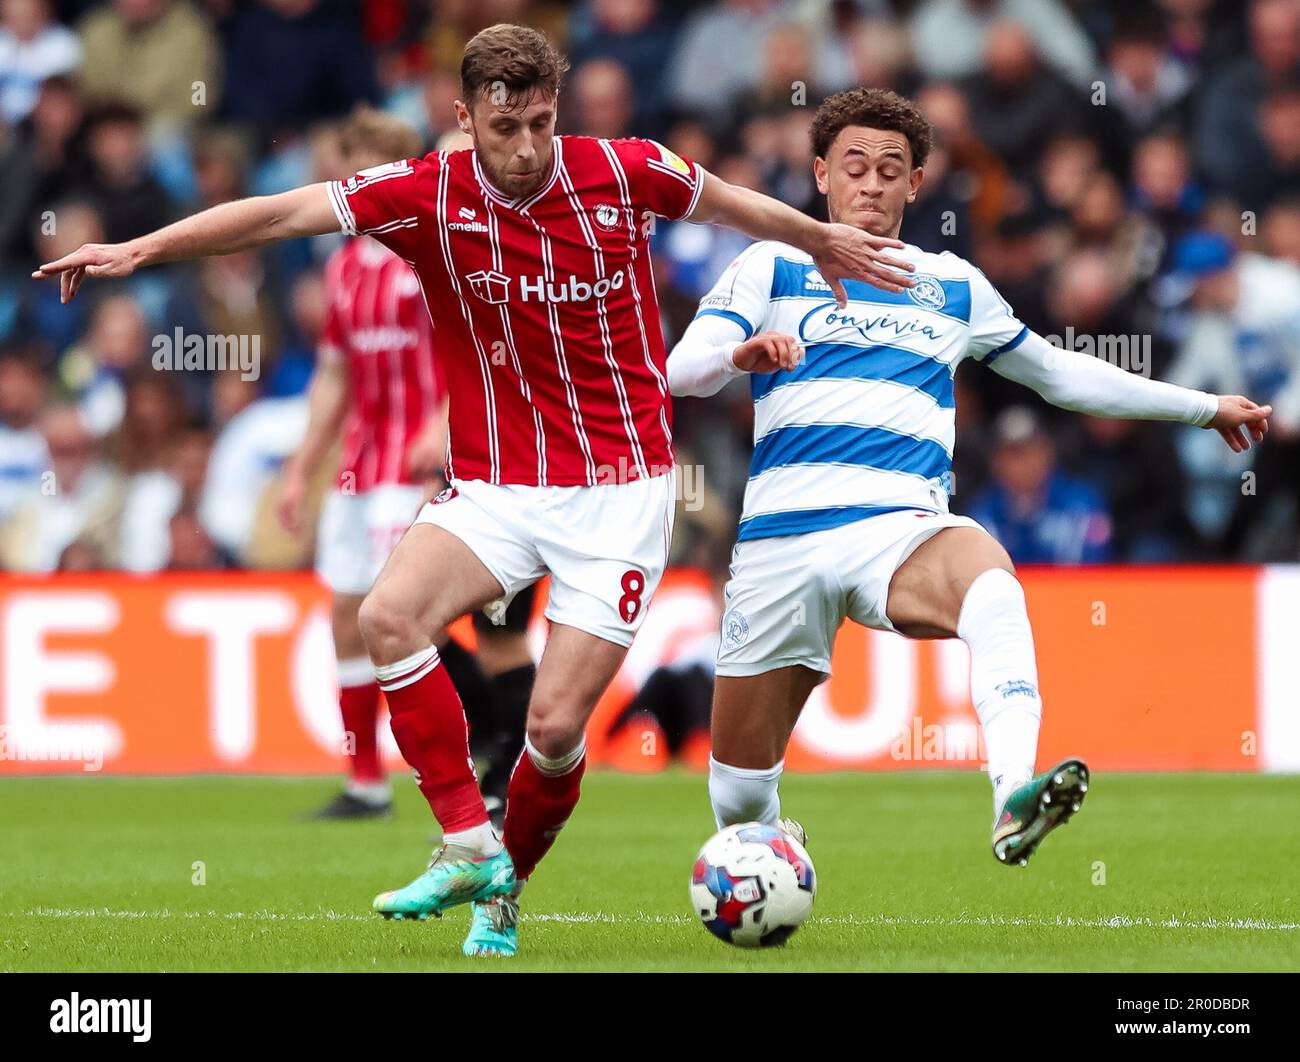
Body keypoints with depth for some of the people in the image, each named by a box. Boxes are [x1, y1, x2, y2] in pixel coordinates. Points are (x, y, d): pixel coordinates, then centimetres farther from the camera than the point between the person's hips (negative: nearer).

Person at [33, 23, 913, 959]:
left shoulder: (625, 174, -7)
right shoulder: (427, 196, -8)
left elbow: (727, 203, 14)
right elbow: (282, 213, -13)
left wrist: (821, 242, 31)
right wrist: (141, 250, -22)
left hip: (620, 490, -1)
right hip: (495, 487, 1)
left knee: (556, 725, -8)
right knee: (390, 615, -26)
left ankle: (504, 891, 20)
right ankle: (466, 842, -16)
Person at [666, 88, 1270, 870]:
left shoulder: (955, 286, 21)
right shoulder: (773, 268, 12)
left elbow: (1060, 372, 33)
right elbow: (681, 369, -2)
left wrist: (1205, 407, 35)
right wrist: (740, 355, -25)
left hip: (900, 526, 0)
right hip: (782, 536, 0)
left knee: (990, 583, -38)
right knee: (739, 795, 3)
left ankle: (1015, 802, -58)